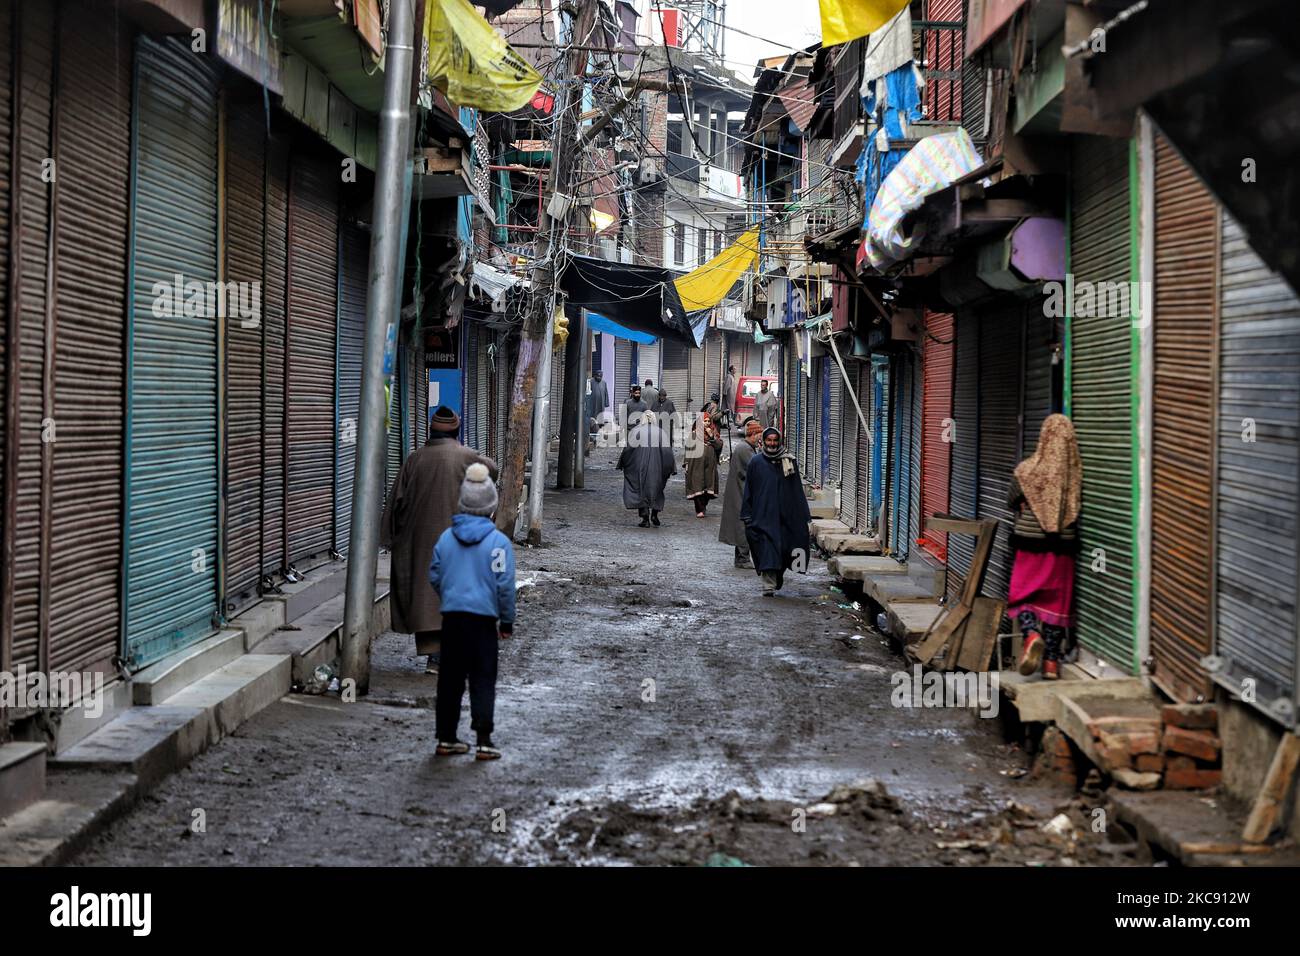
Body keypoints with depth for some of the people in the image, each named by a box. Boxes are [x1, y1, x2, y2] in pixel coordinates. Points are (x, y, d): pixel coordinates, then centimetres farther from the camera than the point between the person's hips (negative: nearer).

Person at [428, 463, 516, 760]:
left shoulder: (446, 538, 2)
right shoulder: (498, 542, -10)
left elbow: (434, 577, 10)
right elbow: (505, 585, -9)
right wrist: (507, 621, 1)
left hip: (451, 617, 4)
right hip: (483, 619, -4)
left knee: (449, 680, 12)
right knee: (483, 681, 2)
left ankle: (446, 738, 18)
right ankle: (484, 741, -2)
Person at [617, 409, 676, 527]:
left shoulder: (636, 431, -1)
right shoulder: (660, 432, 2)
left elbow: (628, 449, -6)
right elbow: (667, 451, -2)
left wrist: (622, 464, 5)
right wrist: (672, 468, 1)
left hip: (640, 467, -1)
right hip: (656, 468, 1)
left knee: (642, 491, 5)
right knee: (656, 490, 18)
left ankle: (645, 519, -1)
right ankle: (655, 514, 5)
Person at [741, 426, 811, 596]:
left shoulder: (789, 462, 4)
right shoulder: (756, 462, 4)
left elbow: (797, 489, 5)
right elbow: (748, 490, 5)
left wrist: (803, 515, 1)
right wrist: (747, 515, -1)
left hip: (784, 514, 1)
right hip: (763, 514, -1)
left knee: (784, 546, 7)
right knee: (766, 549, -8)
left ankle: (779, 573, 35)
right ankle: (769, 586, -8)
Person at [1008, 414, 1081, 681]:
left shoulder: (1026, 470, -9)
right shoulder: (1076, 473, -7)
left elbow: (1011, 503, 4)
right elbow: (1078, 509, 2)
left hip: (1030, 542, -2)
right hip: (1063, 545, 2)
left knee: (1022, 596, 9)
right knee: (1057, 599, 10)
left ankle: (1032, 634, -19)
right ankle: (1052, 660, 10)